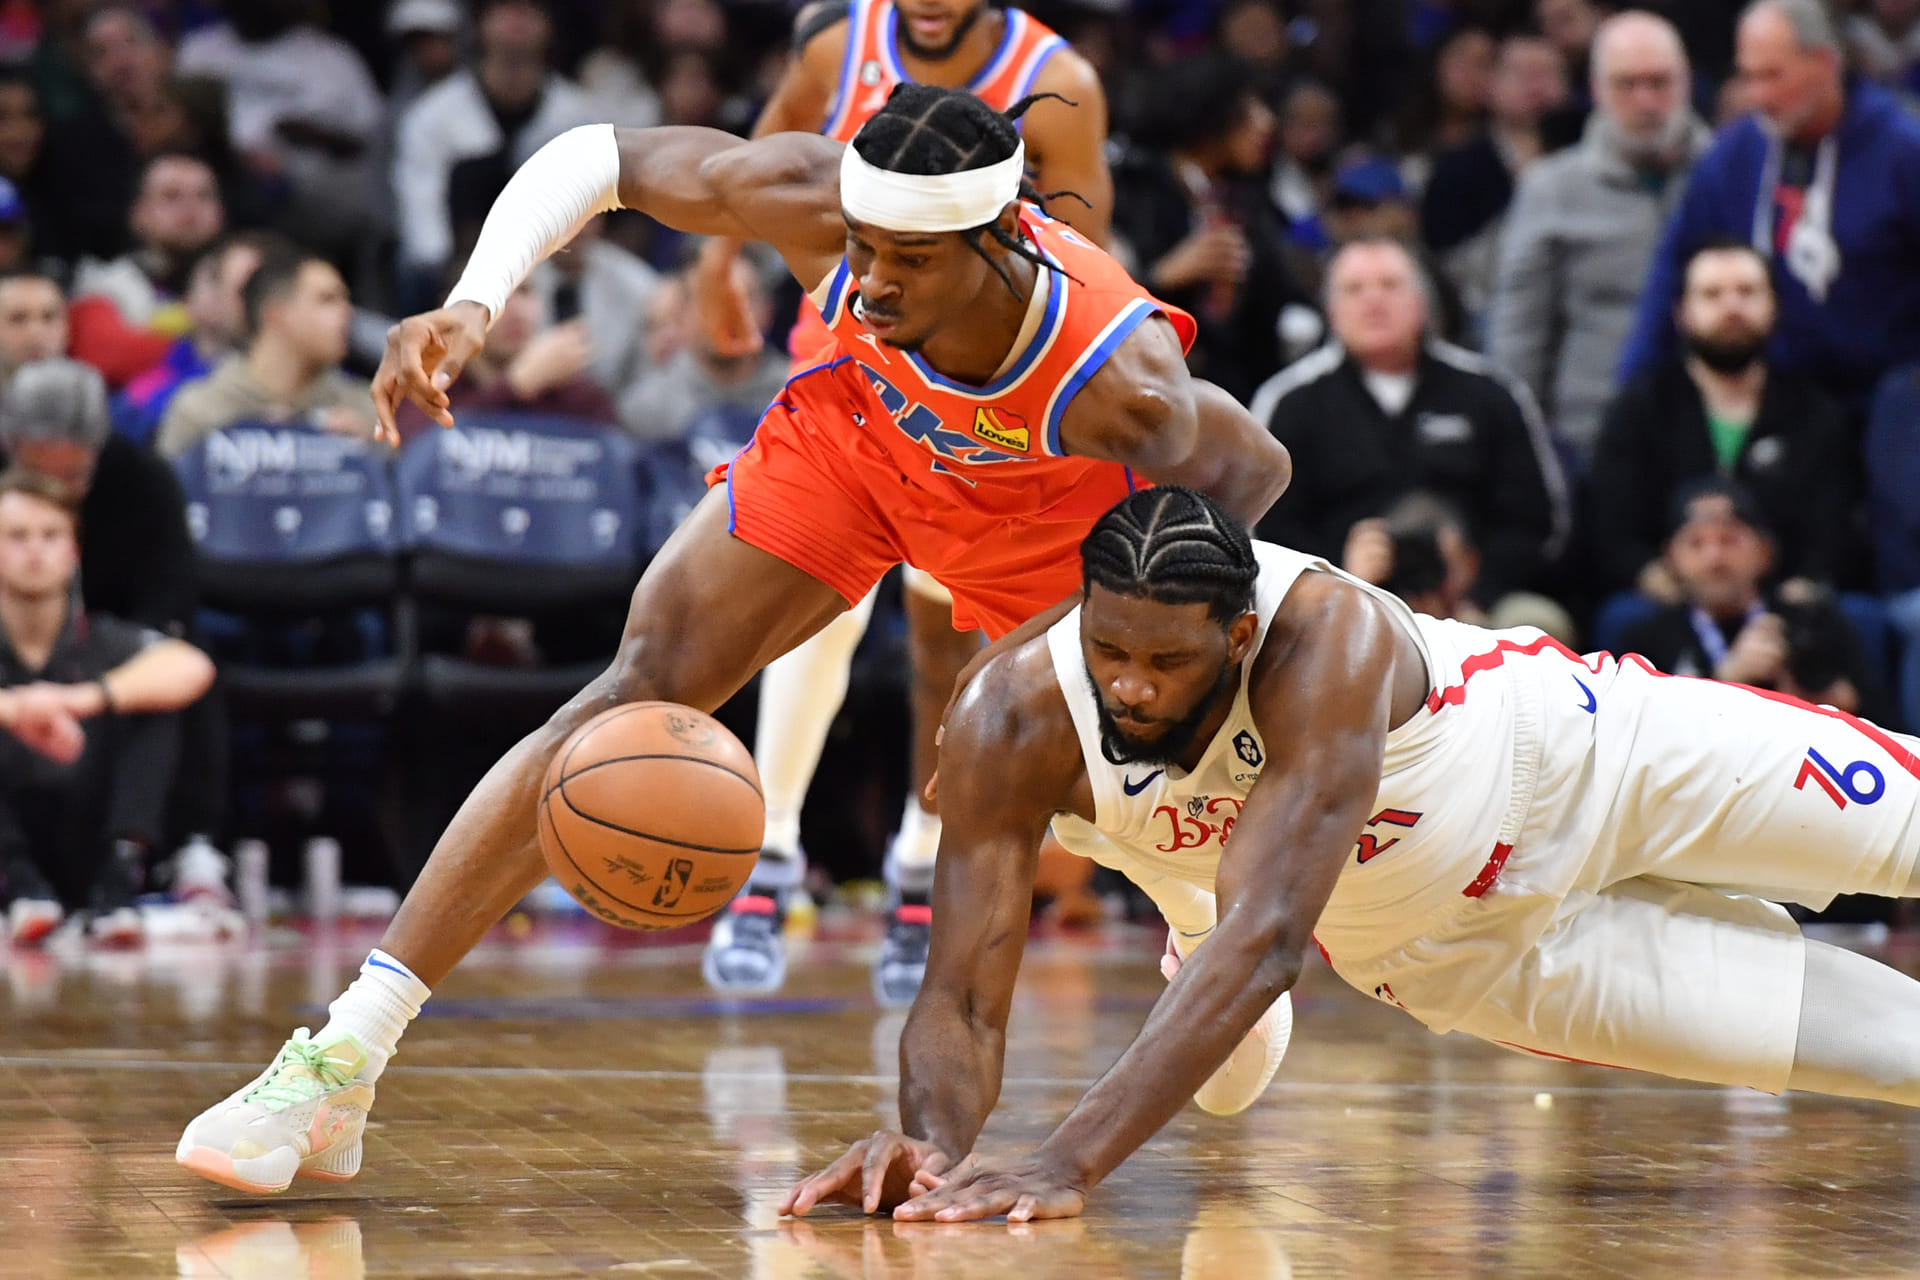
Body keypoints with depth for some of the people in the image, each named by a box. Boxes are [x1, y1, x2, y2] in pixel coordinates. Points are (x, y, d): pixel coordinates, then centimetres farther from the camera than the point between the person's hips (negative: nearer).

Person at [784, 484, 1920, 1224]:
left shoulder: (1327, 638, -43)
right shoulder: (1012, 729, -31)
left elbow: (1265, 940, -51)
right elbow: (963, 999, -27)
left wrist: (1069, 1167, -59)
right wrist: (935, 1139, -52)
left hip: (1571, 757, -3)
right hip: (1449, 952, 3)